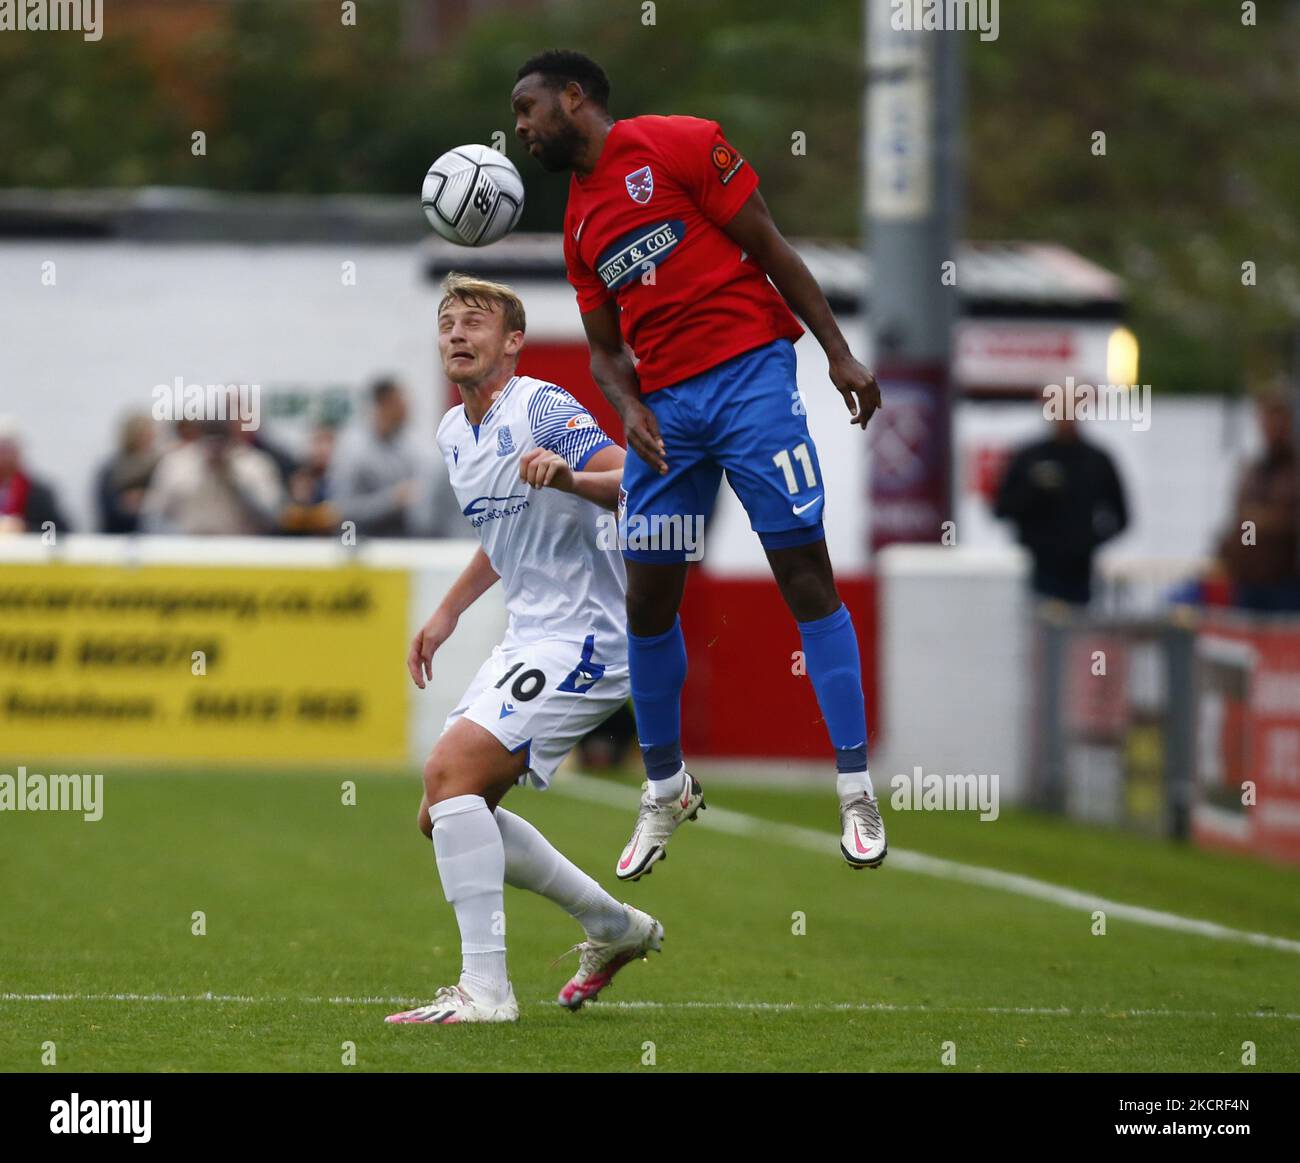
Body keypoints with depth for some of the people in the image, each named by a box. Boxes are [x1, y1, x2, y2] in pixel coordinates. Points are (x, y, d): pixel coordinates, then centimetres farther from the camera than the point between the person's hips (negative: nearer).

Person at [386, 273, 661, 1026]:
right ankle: (613, 927, 23)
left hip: (584, 638, -10)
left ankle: (485, 990, -24)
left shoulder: (540, 408, -13)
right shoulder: (455, 434, 14)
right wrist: (450, 611, 28)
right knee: (446, 812, 8)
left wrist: (570, 477, -43)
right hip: (530, 640, 10)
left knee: (452, 771, -23)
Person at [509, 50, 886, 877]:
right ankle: (665, 790, 20)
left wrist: (841, 354, -8)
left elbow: (770, 249, -3)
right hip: (664, 405, 6)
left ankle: (857, 791, -5)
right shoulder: (580, 224, 17)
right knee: (648, 600, 4)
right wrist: (628, 406, -3)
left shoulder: (679, 147, -3)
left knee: (806, 573, -7)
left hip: (749, 374, -6)